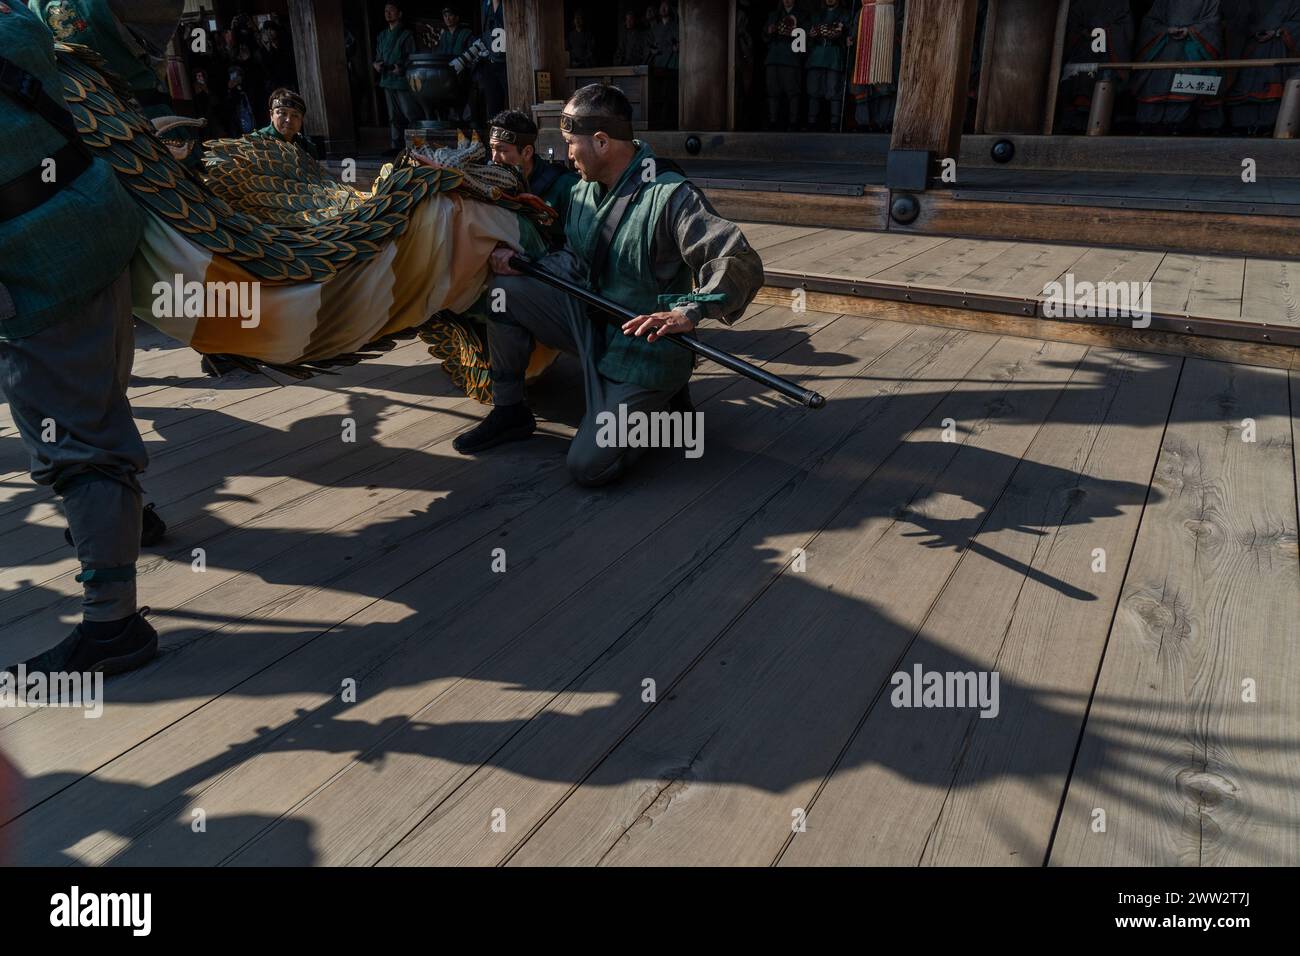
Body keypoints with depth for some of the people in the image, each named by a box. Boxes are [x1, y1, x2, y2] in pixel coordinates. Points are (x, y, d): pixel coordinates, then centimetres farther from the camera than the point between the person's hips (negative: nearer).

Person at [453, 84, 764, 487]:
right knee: (505, 289, -5)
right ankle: (509, 411, 9)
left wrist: (689, 311, -43)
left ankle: (664, 396, 13)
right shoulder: (583, 191, 4)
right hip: (592, 319, 8)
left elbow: (741, 265, -29)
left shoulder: (670, 196, -23)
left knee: (588, 467, -13)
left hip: (645, 347, -7)